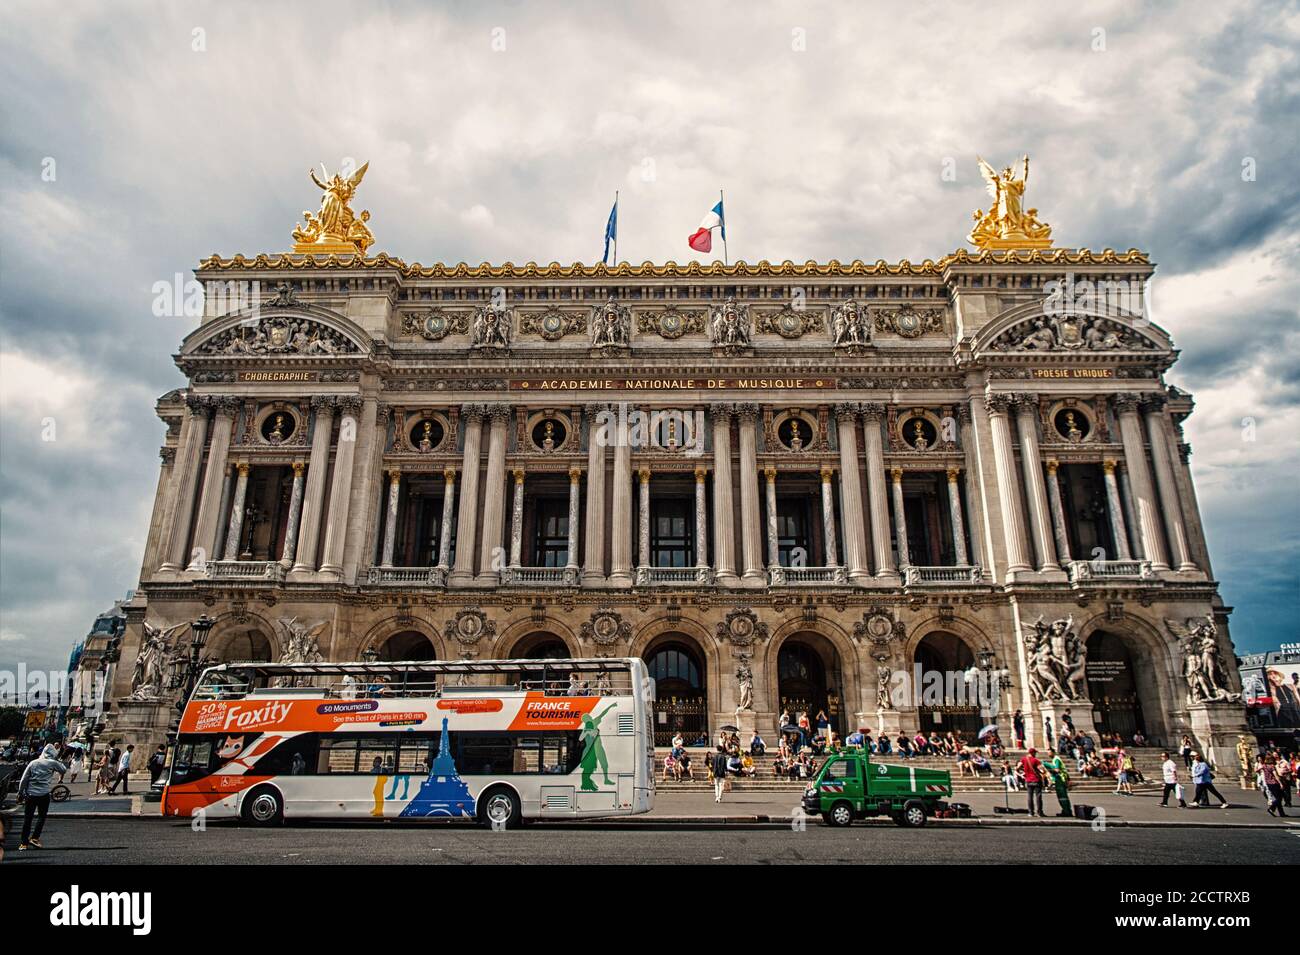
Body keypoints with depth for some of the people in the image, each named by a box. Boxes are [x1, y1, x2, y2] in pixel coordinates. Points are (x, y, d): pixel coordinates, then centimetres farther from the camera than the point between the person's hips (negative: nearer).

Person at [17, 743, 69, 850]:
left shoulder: (33, 763, 4)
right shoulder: (52, 763, -5)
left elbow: (24, 779, 5)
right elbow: (64, 770, 9)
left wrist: (21, 792, 14)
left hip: (30, 794, 3)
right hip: (44, 795, -3)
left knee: (27, 818, 9)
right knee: (41, 817, 12)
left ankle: (23, 843, 11)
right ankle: (34, 838, 2)